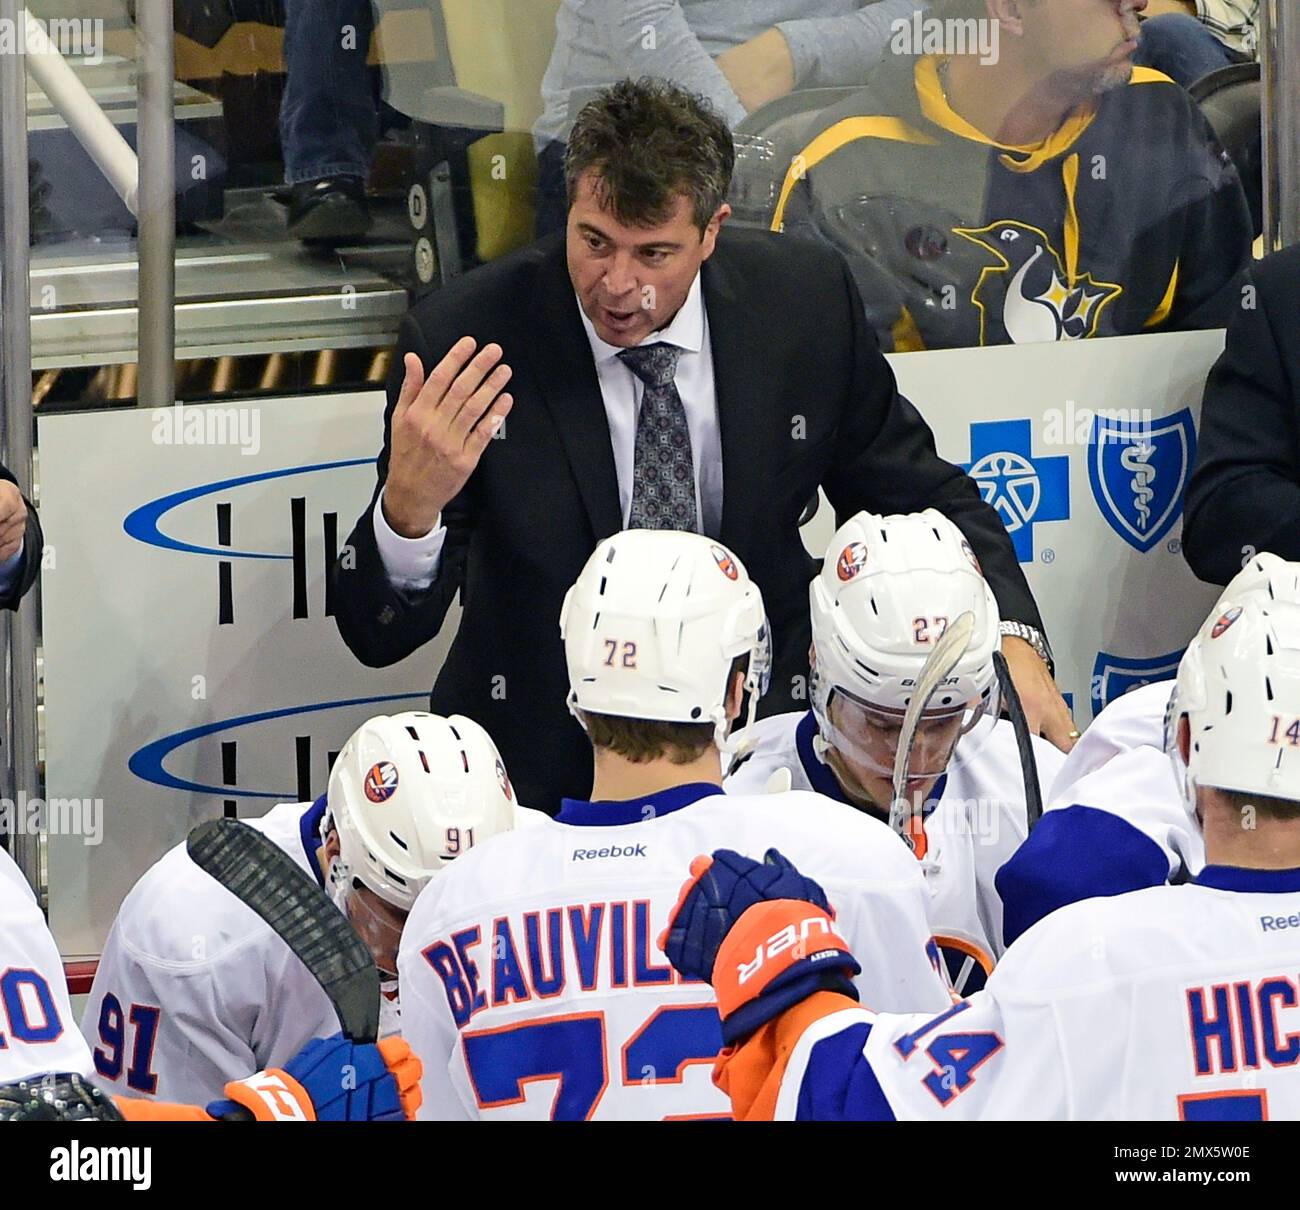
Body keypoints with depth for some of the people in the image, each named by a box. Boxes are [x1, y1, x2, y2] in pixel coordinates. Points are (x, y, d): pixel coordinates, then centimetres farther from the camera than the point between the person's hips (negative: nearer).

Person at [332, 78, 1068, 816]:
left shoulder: (804, 303, -4)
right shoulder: (467, 337, -12)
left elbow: (921, 497, 12)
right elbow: (378, 636, -12)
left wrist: (1010, 641, -7)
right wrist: (409, 506, -34)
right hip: (548, 766, -2)